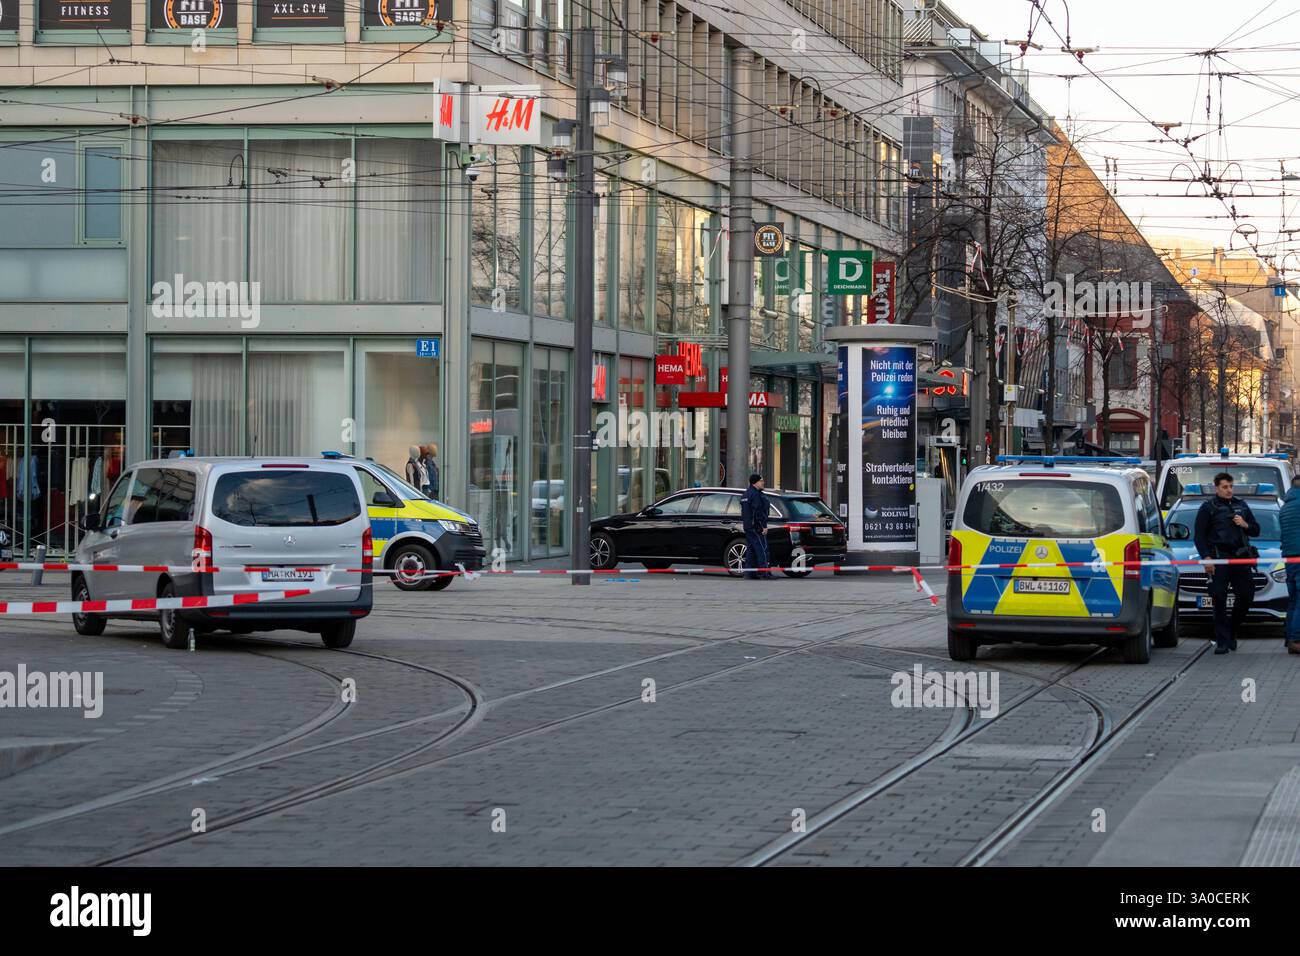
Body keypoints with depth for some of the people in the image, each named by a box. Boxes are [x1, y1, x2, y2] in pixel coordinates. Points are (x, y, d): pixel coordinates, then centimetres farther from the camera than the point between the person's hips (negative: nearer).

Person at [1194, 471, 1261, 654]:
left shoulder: (1241, 506, 18)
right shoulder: (1208, 507, 4)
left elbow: (1256, 530, 23)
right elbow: (1199, 536, 0)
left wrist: (1245, 525, 0)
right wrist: (1206, 557, -12)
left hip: (1241, 557, 4)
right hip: (1218, 559, -4)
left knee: (1246, 596, 1)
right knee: (1220, 600, -7)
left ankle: (1232, 630, 22)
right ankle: (1222, 641, -4)